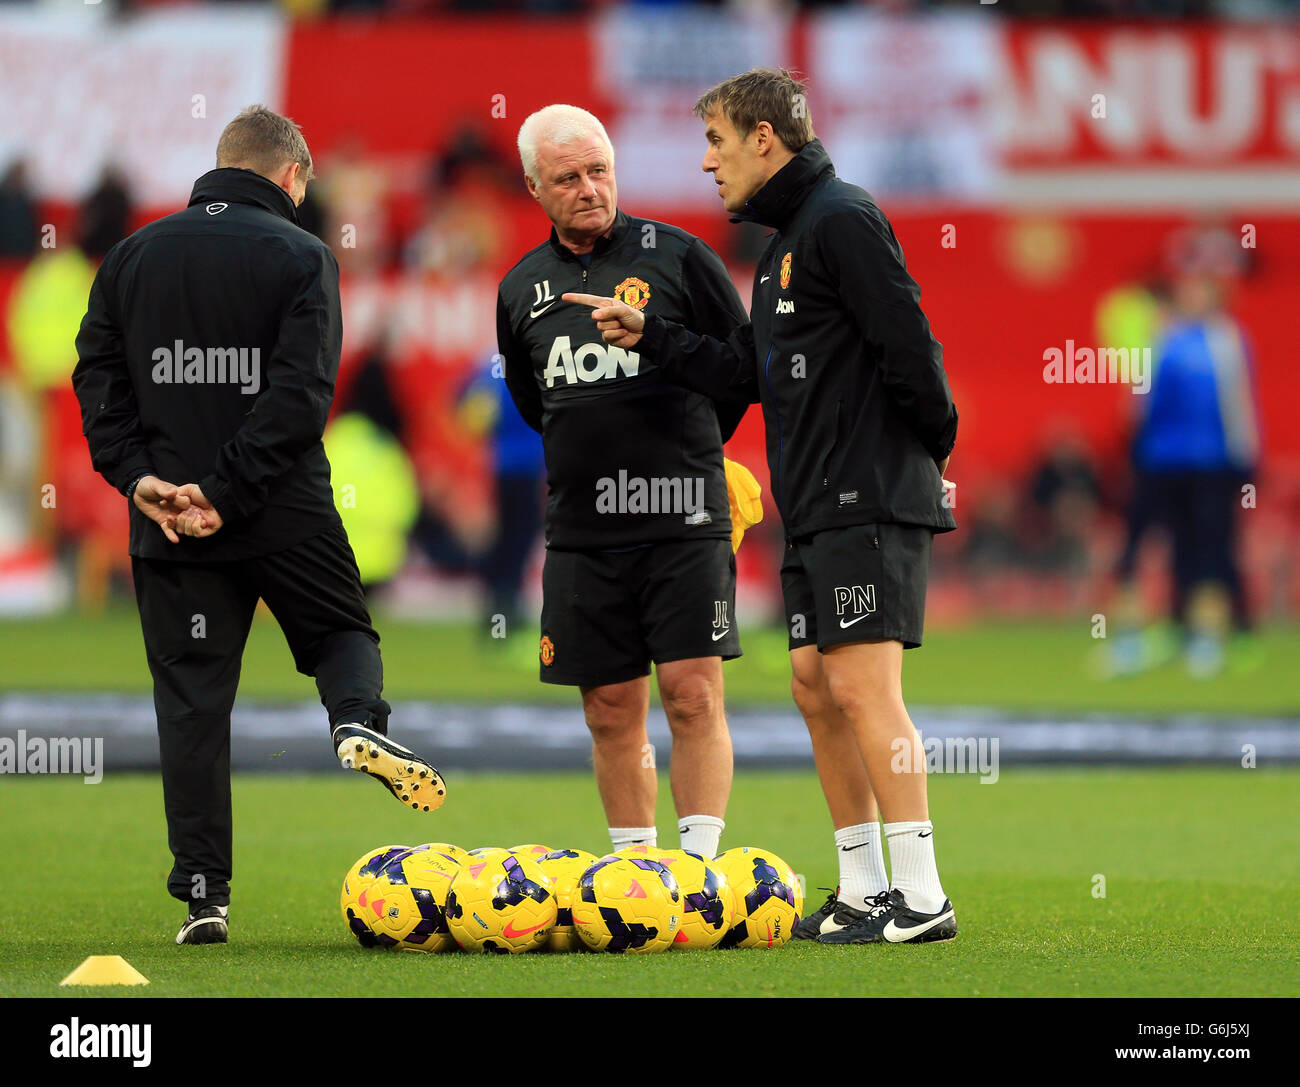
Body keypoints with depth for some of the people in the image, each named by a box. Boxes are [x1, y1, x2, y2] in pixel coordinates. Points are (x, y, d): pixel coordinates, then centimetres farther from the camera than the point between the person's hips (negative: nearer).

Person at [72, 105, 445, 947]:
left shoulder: (133, 256, 10)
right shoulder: (301, 257, -2)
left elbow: (98, 380, 3)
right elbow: (301, 396, -13)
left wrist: (139, 475, -5)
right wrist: (227, 492, -14)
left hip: (168, 527, 2)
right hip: (288, 517, -2)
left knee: (191, 702, 6)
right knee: (343, 630, 20)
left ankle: (204, 895, 1)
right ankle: (360, 720, -13)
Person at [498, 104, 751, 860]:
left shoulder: (678, 257, -1)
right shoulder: (522, 289, 10)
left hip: (683, 522, -3)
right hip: (581, 533, 3)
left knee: (694, 695, -9)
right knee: (612, 713, 5)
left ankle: (701, 865, -7)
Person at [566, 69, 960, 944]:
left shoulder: (842, 220, -11)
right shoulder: (788, 239, 20)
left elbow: (909, 348, -17)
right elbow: (749, 371, 24)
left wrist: (931, 453, -10)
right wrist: (646, 335, 20)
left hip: (869, 501, -10)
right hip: (818, 509, 10)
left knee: (862, 686, -13)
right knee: (817, 685, 9)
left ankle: (922, 896, -14)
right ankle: (863, 890, 14)